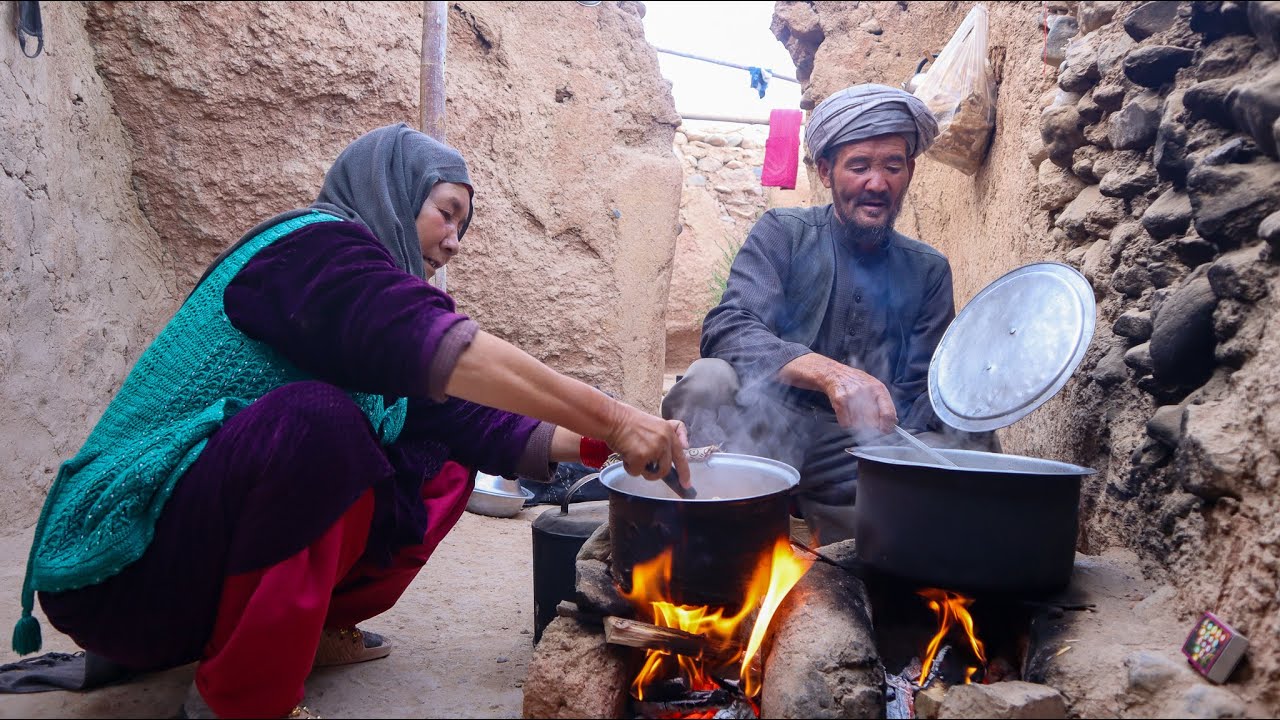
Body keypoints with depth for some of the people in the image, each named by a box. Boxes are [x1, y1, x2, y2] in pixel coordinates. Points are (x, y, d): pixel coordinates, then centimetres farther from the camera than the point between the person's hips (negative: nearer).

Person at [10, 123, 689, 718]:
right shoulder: (312, 243, -14)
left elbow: (474, 427, 7)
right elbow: (432, 348, -32)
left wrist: (600, 443, -1)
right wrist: (610, 417, -31)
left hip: (206, 560, 8)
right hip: (121, 568, -8)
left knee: (442, 467, 0)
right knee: (316, 417, -33)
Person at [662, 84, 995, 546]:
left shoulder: (928, 271, 12)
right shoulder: (782, 234, 4)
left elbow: (921, 396, 6)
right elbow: (727, 330, -14)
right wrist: (830, 373, -32)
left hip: (860, 459, 3)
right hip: (764, 434, -2)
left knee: (973, 446, -24)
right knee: (710, 379, -31)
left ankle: (830, 542, -10)